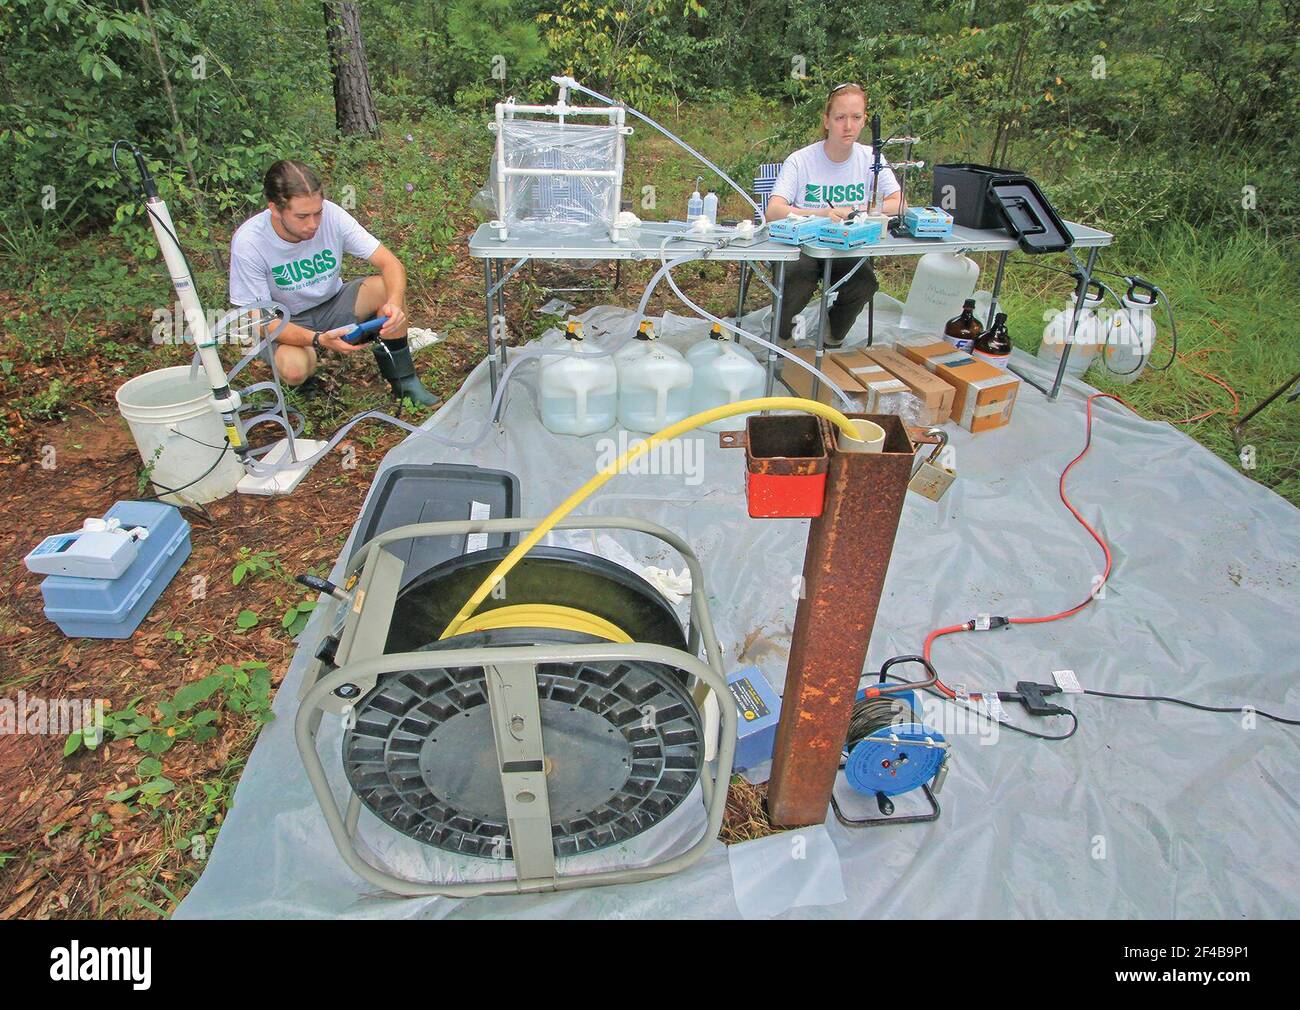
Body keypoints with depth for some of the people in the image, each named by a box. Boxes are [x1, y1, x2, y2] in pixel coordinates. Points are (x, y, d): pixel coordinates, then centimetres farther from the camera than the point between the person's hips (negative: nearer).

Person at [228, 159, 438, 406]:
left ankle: (403, 378, -9)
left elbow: (392, 264, -19)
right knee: (294, 369, -35)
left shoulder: (331, 214, -21)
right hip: (287, 323, -2)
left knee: (386, 288, -25)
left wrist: (394, 302, -42)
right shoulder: (248, 242, -26)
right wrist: (318, 340, -40)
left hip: (333, 303, 3)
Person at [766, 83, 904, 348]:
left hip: (849, 248, 3)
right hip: (802, 246, -3)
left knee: (864, 283, -27)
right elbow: (773, 211, -22)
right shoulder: (800, 160, -10)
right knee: (795, 282, -34)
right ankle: (781, 335, 1)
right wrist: (822, 214, -39)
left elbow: (899, 204, -6)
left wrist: (861, 212, -26)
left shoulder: (871, 159, 0)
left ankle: (834, 337, 6)